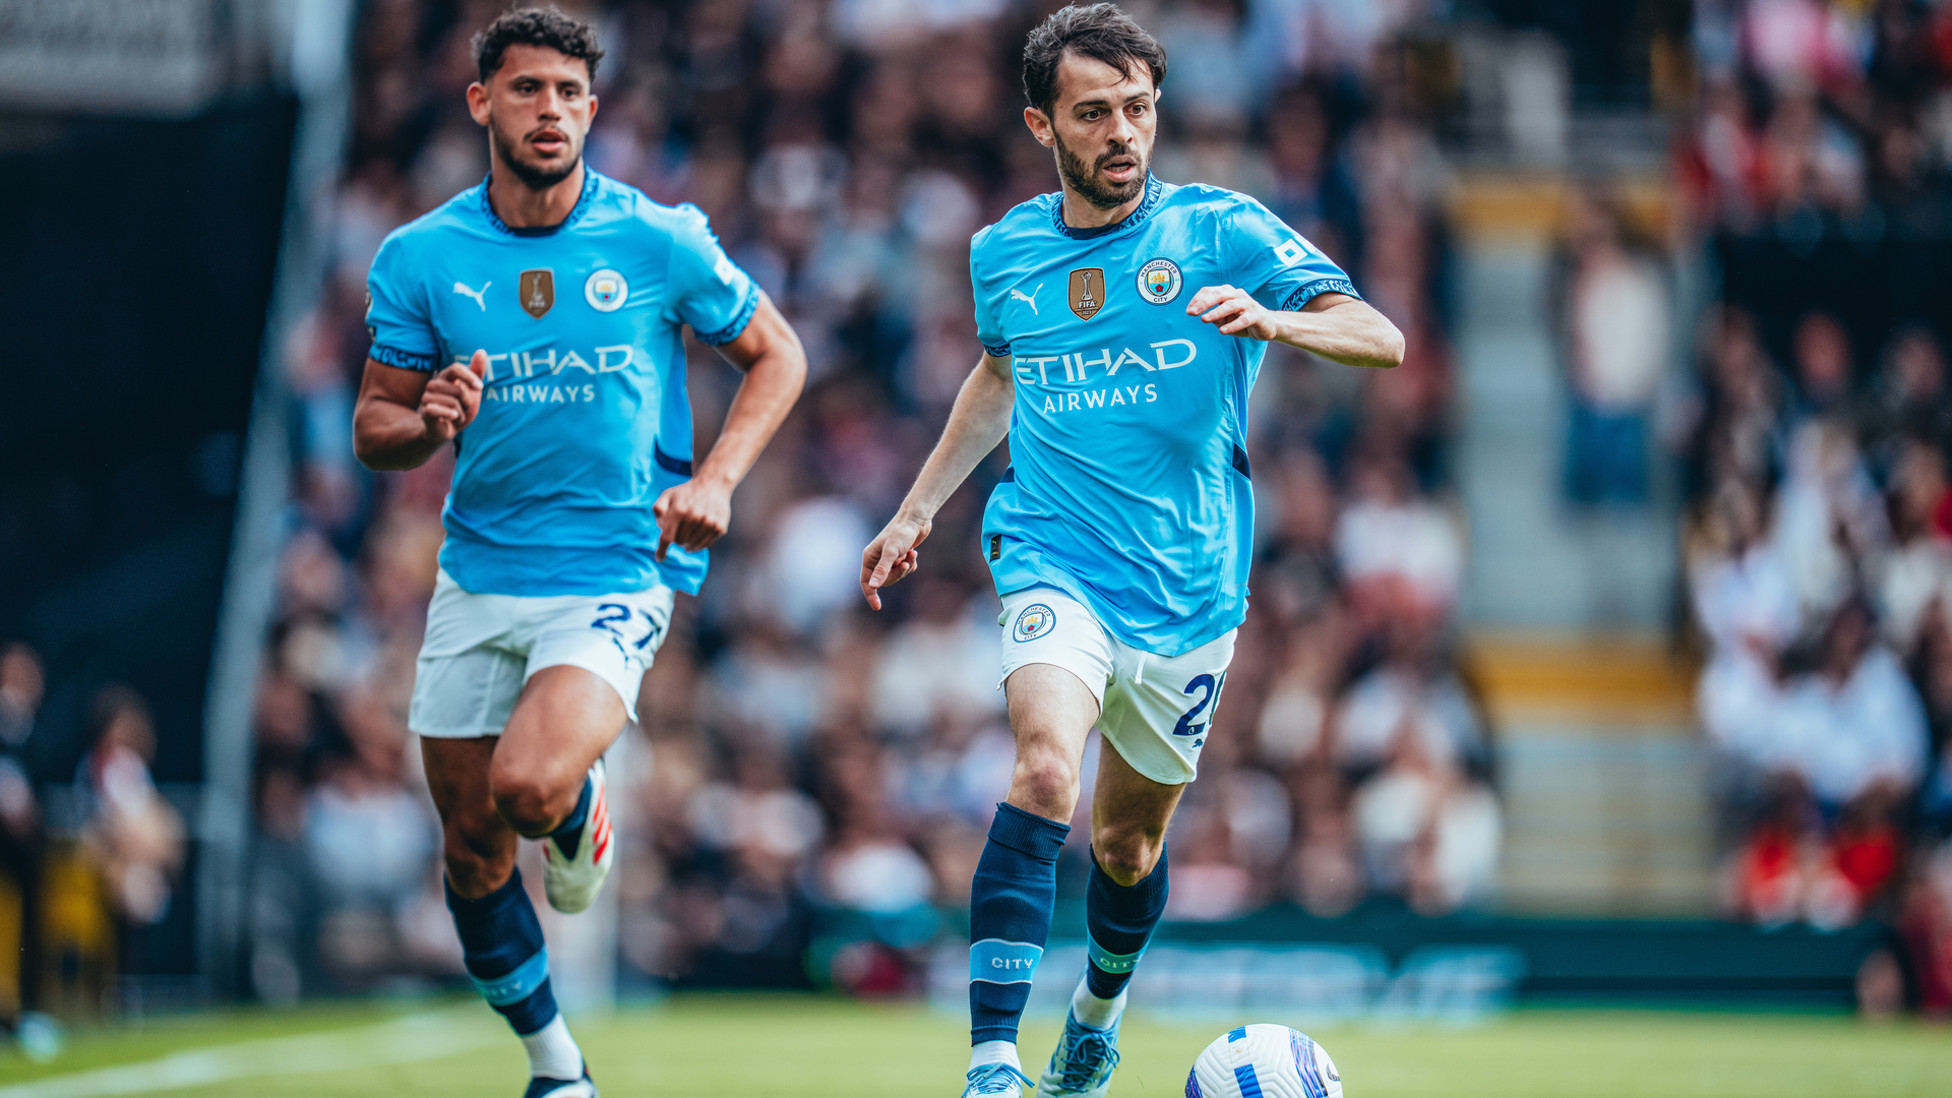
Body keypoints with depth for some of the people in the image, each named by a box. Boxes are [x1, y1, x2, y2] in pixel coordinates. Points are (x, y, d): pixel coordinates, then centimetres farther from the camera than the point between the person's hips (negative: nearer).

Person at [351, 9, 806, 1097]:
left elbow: (777, 353, 6)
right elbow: (374, 428, 6)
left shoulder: (658, 241, -7)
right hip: (478, 578, 3)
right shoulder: (420, 258, -1)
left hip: (617, 575, -3)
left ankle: (581, 811, 12)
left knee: (528, 786, -26)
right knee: (472, 846, 7)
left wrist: (716, 478, -9)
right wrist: (429, 422, -18)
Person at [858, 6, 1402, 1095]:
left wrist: (1268, 320, -33)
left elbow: (1381, 338, -14)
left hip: (1188, 586, 0)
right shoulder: (1004, 252, 5)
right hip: (1055, 564, 0)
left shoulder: (1222, 229, -5)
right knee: (1047, 769, -27)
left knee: (1130, 840, 13)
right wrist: (917, 510, 28)